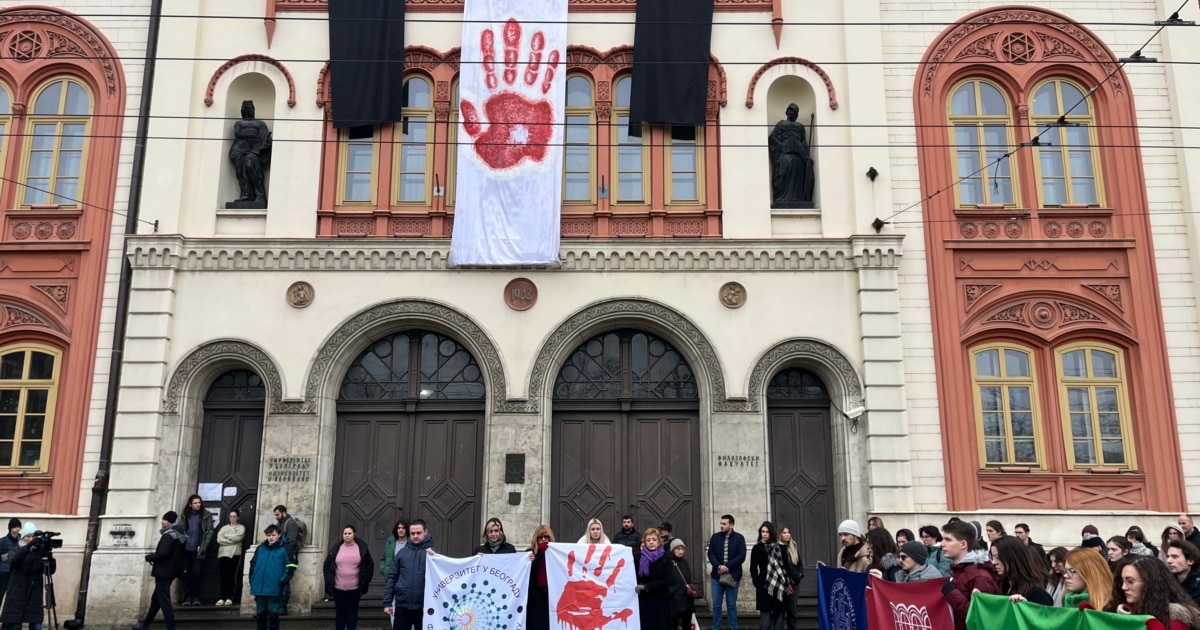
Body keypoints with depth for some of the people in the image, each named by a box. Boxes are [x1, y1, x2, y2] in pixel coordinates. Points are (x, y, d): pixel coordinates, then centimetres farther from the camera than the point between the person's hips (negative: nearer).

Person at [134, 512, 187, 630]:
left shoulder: (168, 535, -17)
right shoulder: (181, 535, 11)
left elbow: (162, 554, -25)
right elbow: (183, 553, 17)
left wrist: (149, 557, -8)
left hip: (163, 572, -10)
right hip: (172, 571, 10)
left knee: (164, 600, -5)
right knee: (156, 599, 20)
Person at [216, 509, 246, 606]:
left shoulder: (241, 527, 11)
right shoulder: (224, 528, 18)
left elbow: (238, 537, -8)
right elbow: (219, 539, 2)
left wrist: (226, 536, 1)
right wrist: (232, 540, -6)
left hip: (235, 554, -2)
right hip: (223, 553, 2)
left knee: (232, 576, -5)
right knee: (223, 576, -4)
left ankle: (229, 598, -2)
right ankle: (222, 598, -3)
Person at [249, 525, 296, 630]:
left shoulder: (285, 548, -5)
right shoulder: (261, 548, 9)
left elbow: (291, 566, -8)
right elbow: (253, 564, 18)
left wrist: (283, 581, -14)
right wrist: (252, 580, 10)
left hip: (275, 589, -5)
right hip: (260, 588, 5)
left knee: (273, 616, 3)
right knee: (260, 615, 14)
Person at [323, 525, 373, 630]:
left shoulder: (362, 547, -1)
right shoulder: (335, 548, 2)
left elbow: (370, 566, 5)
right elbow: (327, 566, 6)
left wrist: (365, 582, -1)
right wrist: (329, 583, -2)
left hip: (355, 588, -1)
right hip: (339, 588, 1)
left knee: (352, 612, 7)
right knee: (340, 613, 7)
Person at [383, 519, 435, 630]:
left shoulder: (433, 552, 0)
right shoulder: (402, 552, 7)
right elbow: (392, 577, 9)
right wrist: (387, 602, 4)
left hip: (424, 607, -2)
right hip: (402, 605, 2)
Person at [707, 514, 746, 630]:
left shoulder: (739, 538, 0)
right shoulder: (715, 537, 7)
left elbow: (741, 556, -7)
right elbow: (710, 554, 1)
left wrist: (727, 567, -15)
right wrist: (718, 566, -15)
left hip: (732, 576, -2)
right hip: (717, 575, 2)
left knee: (731, 605, 5)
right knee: (716, 605, 3)